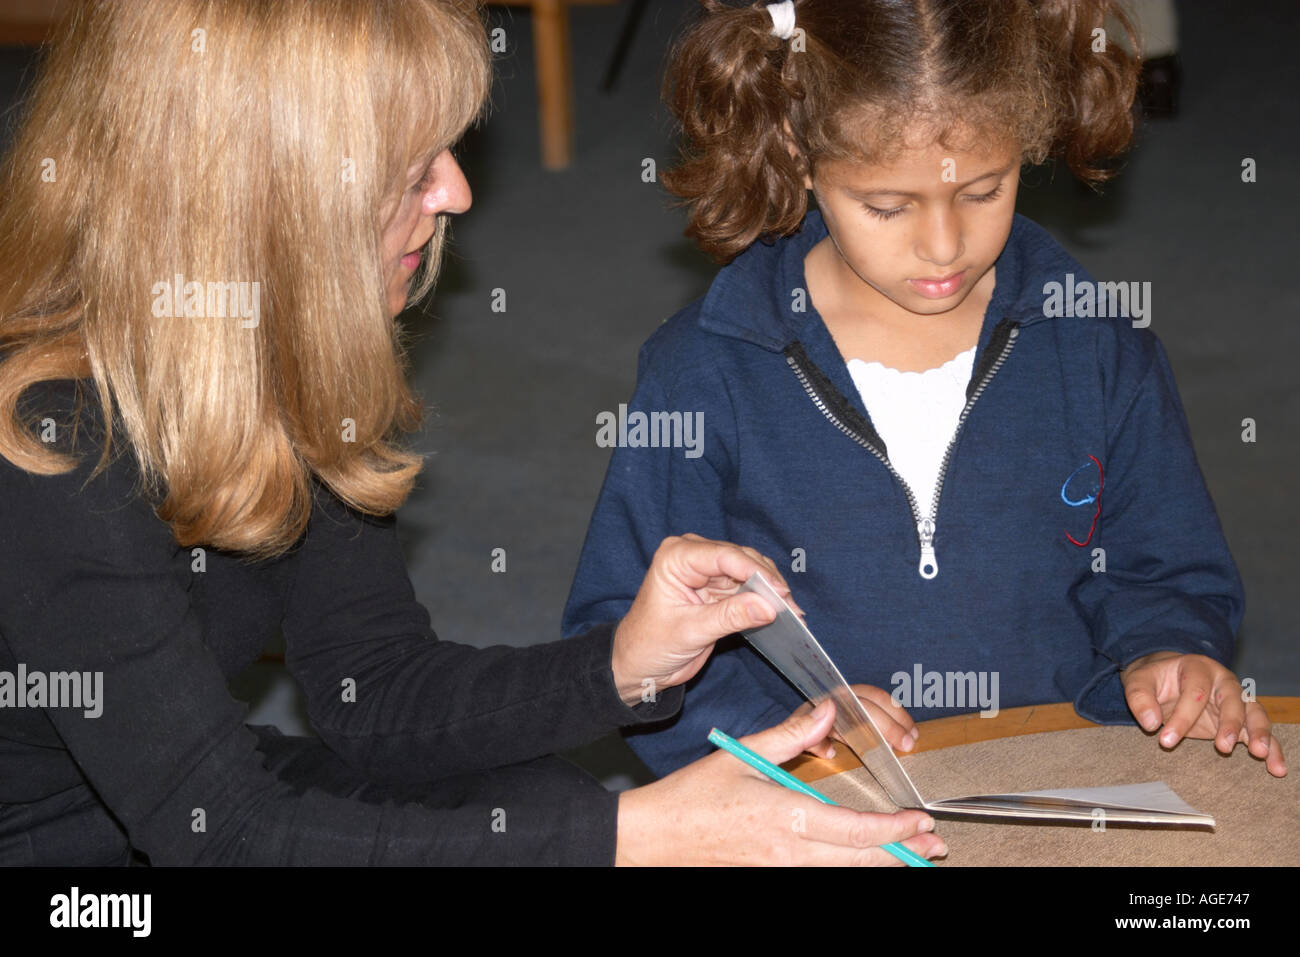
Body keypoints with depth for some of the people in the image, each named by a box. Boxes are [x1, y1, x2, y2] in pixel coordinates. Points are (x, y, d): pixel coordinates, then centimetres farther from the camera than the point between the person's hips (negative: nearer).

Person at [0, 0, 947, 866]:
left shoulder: (293, 363, -2)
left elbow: (372, 688, 3)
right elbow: (226, 832, -28)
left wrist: (622, 667, -14)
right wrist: (630, 834, -30)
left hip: (183, 798, 8)